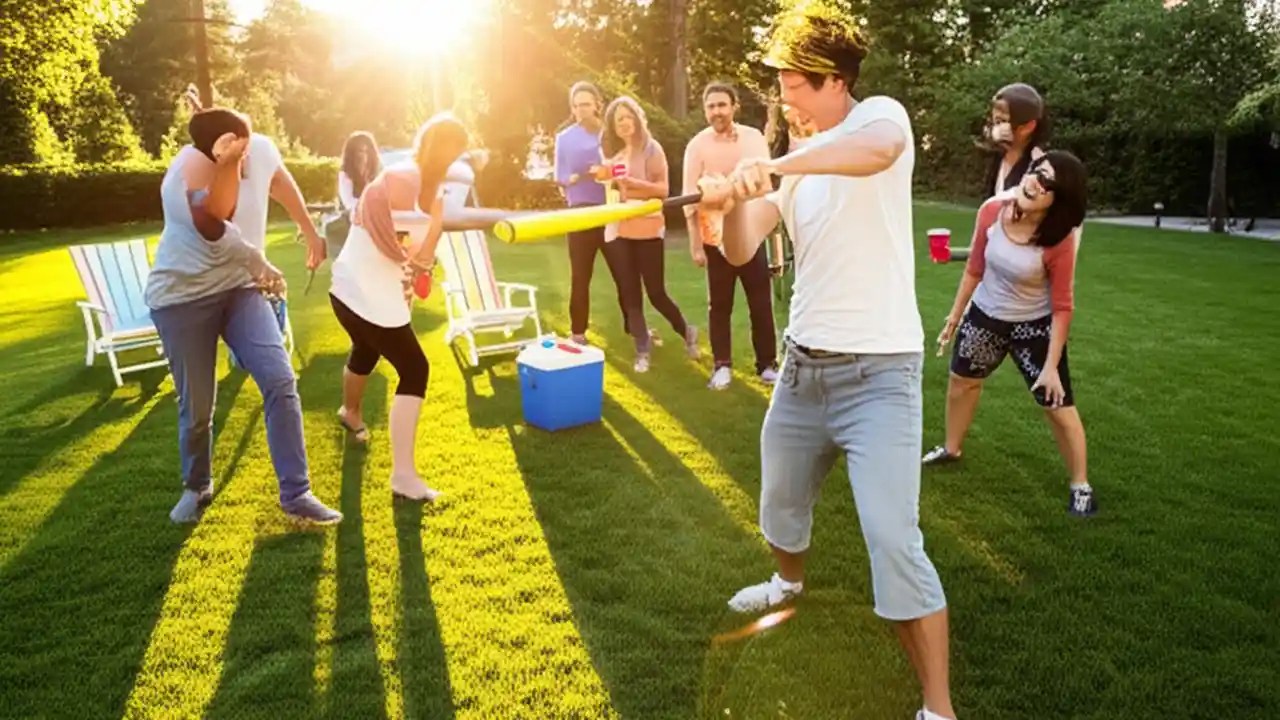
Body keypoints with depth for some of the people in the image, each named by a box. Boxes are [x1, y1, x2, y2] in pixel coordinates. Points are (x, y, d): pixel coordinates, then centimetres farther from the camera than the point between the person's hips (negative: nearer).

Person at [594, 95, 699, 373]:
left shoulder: (651, 148, -6)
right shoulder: (612, 152, 12)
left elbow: (663, 189, -15)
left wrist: (632, 181, -25)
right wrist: (605, 178, 0)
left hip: (648, 230, -5)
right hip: (619, 231, 6)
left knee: (655, 292, -1)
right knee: (630, 293, 5)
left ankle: (686, 331, 25)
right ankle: (642, 351, 14)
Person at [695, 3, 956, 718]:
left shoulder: (881, 113, -6)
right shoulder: (795, 163, 12)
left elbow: (878, 150, -33)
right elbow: (741, 252, 2)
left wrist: (777, 166, -41)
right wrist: (733, 202, -17)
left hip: (878, 372, -7)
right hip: (802, 365, 7)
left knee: (895, 543, -14)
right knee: (782, 500, 24)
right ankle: (790, 581, 56)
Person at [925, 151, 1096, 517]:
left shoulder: (1059, 241, -27)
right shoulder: (992, 211, -18)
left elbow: (1062, 307, -19)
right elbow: (974, 268, -4)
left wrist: (1052, 366, -20)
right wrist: (955, 315, 5)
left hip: (1035, 327, -4)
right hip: (985, 315, 5)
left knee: (1059, 406, -2)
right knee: (961, 380, 22)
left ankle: (1080, 486, 17)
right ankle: (951, 448, 48)